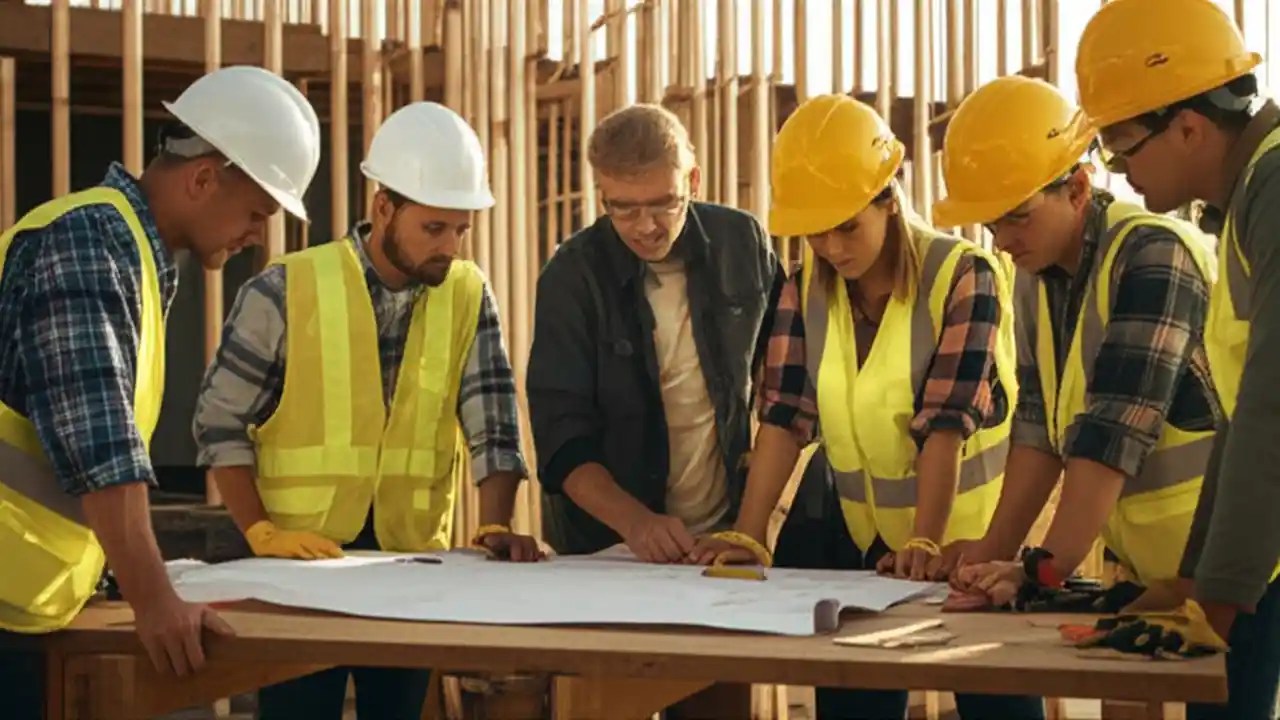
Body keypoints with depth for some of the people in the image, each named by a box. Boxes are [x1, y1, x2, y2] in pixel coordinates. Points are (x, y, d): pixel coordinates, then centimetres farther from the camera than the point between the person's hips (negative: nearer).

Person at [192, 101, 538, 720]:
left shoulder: (469, 298, 2)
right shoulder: (284, 293, -7)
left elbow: (493, 427, -2)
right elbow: (220, 425, -4)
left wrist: (496, 528, -16)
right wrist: (261, 532, -12)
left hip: (415, 561, 3)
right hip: (301, 563, -3)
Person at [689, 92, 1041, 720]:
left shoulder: (963, 276, -15)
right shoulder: (805, 288, -1)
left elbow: (944, 423, -23)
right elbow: (784, 415, -7)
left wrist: (925, 543, -32)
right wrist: (747, 535, -18)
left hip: (965, 535, -4)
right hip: (855, 537, 4)